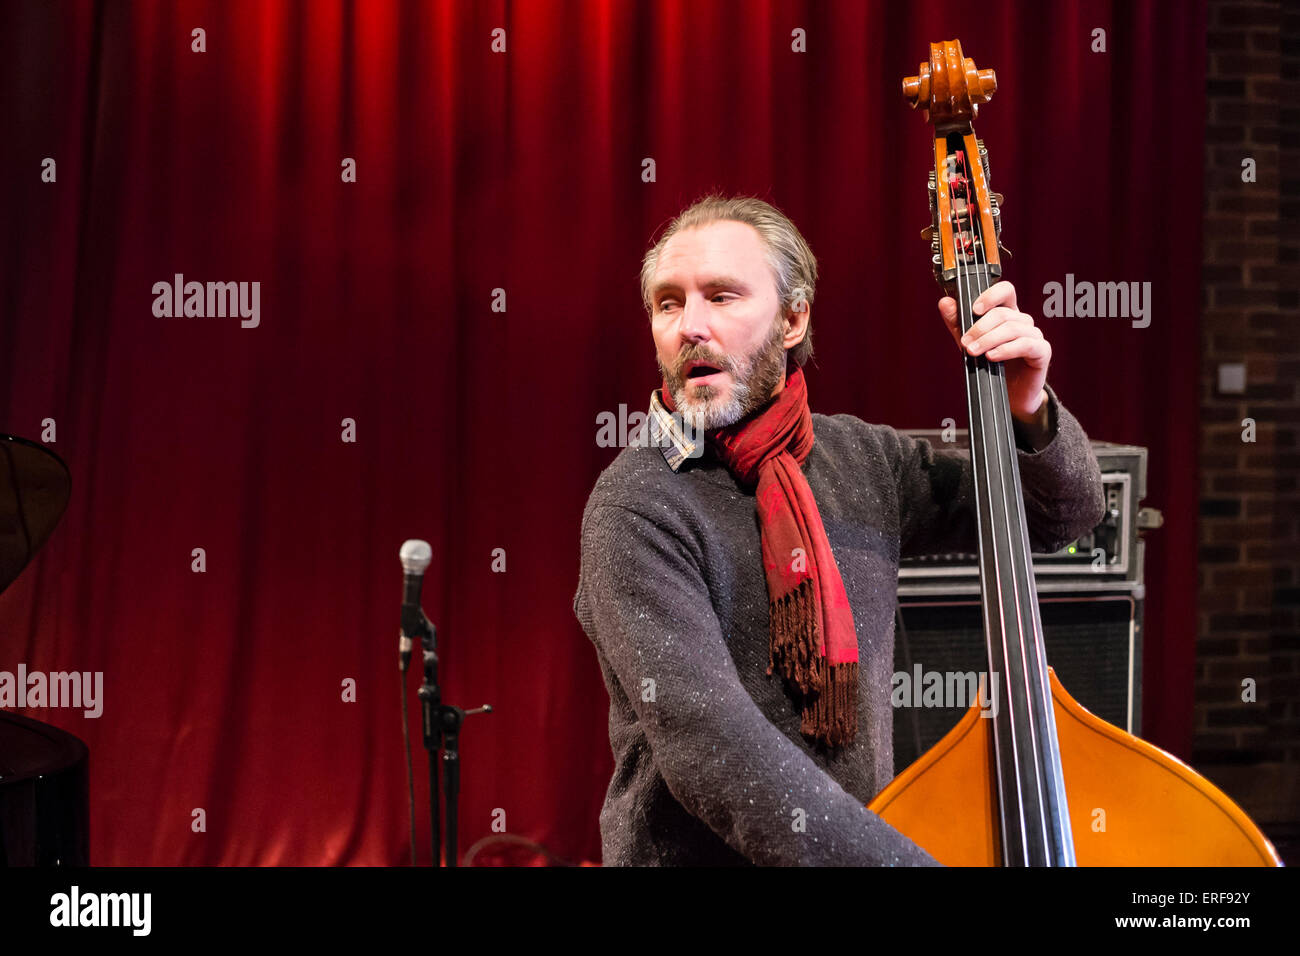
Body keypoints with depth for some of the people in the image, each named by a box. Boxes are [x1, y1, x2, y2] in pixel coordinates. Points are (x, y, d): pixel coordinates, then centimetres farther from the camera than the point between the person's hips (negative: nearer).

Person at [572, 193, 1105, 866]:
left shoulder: (861, 459, 5)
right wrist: (897, 859, -31)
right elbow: (707, 745, -25)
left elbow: (1063, 514, 13)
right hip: (692, 854, -5)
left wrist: (1028, 410, -7)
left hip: (865, 830, 5)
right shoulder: (636, 507, -14)